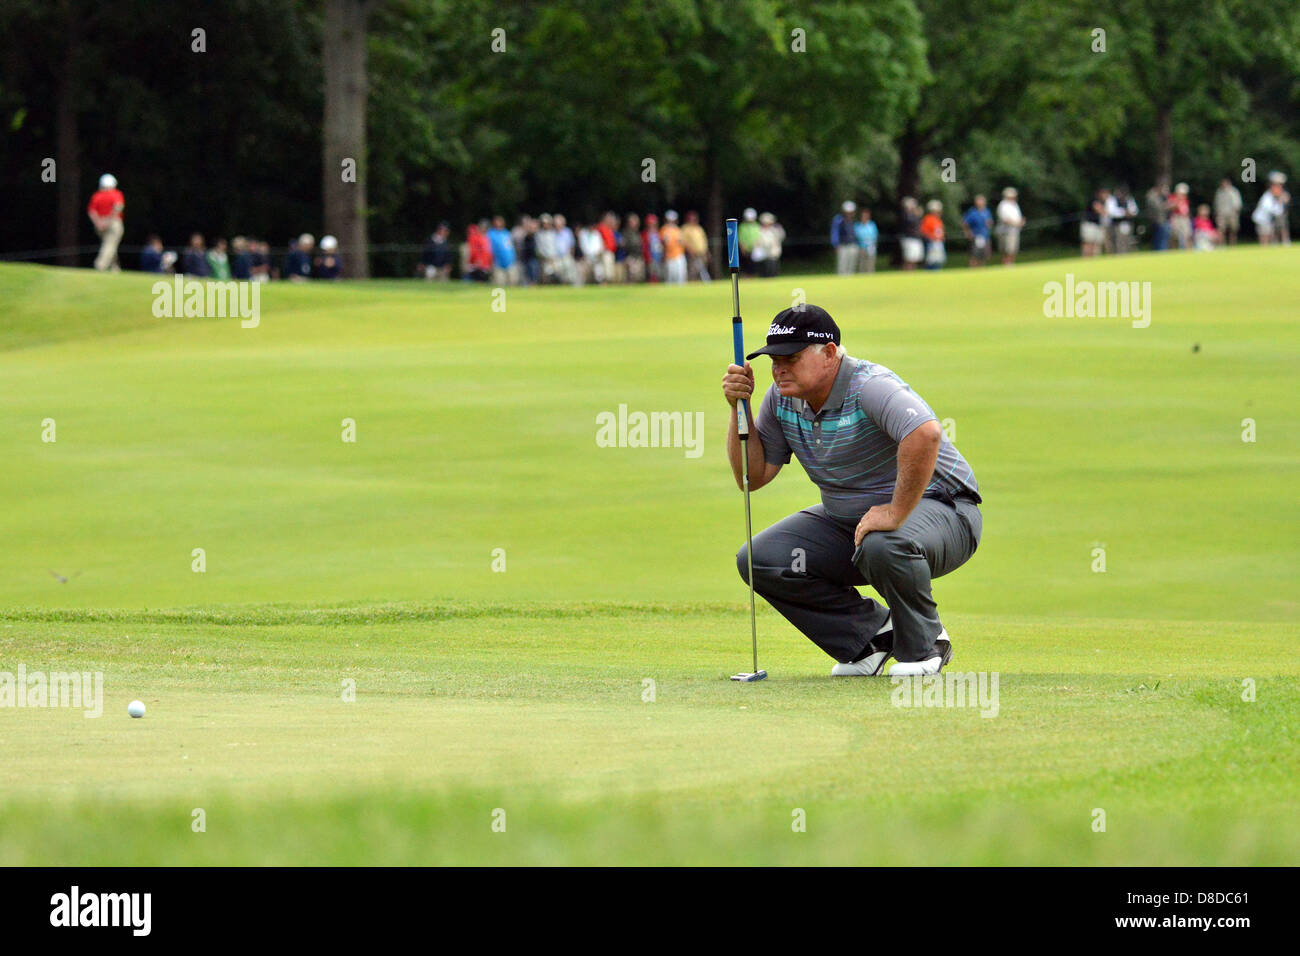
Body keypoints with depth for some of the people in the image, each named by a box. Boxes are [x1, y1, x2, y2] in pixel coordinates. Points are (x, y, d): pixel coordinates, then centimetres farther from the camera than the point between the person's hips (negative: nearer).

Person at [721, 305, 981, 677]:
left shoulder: (869, 387, -26)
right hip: (845, 520, 8)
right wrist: (739, 408, -9)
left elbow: (926, 434, -45)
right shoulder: (783, 398, -1)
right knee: (759, 560, -8)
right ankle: (874, 632, 4)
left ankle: (923, 647, -10)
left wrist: (895, 513, -41)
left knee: (882, 547, -41)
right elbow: (753, 475, 4)